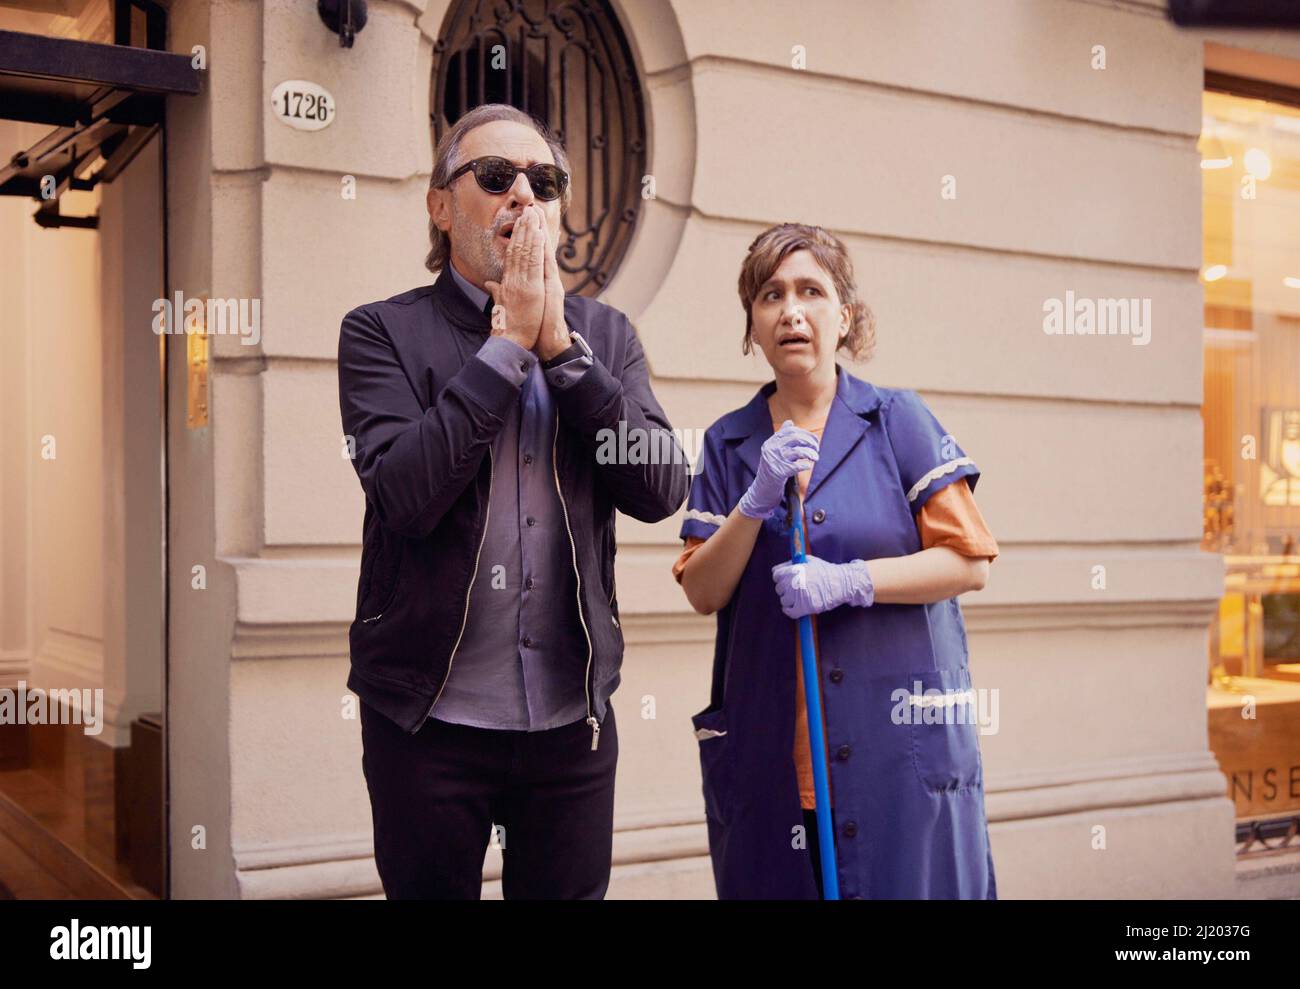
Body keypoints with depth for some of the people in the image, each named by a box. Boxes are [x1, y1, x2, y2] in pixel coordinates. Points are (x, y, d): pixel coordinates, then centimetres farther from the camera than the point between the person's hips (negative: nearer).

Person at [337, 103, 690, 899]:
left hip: (574, 715, 3)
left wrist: (560, 344, -12)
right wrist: (507, 341, -15)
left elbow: (662, 490, -6)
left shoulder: (604, 334, 7)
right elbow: (406, 493, -19)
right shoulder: (384, 333, -2)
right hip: (431, 715, -2)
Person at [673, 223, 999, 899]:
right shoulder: (728, 443, 8)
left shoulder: (898, 420, 2)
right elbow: (703, 592, 2)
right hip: (765, 737, 2)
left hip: (898, 728, -2)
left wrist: (848, 582, -16)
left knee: (907, 883, 0)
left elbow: (969, 561, -4)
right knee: (777, 883, 5)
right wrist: (758, 500, -12)